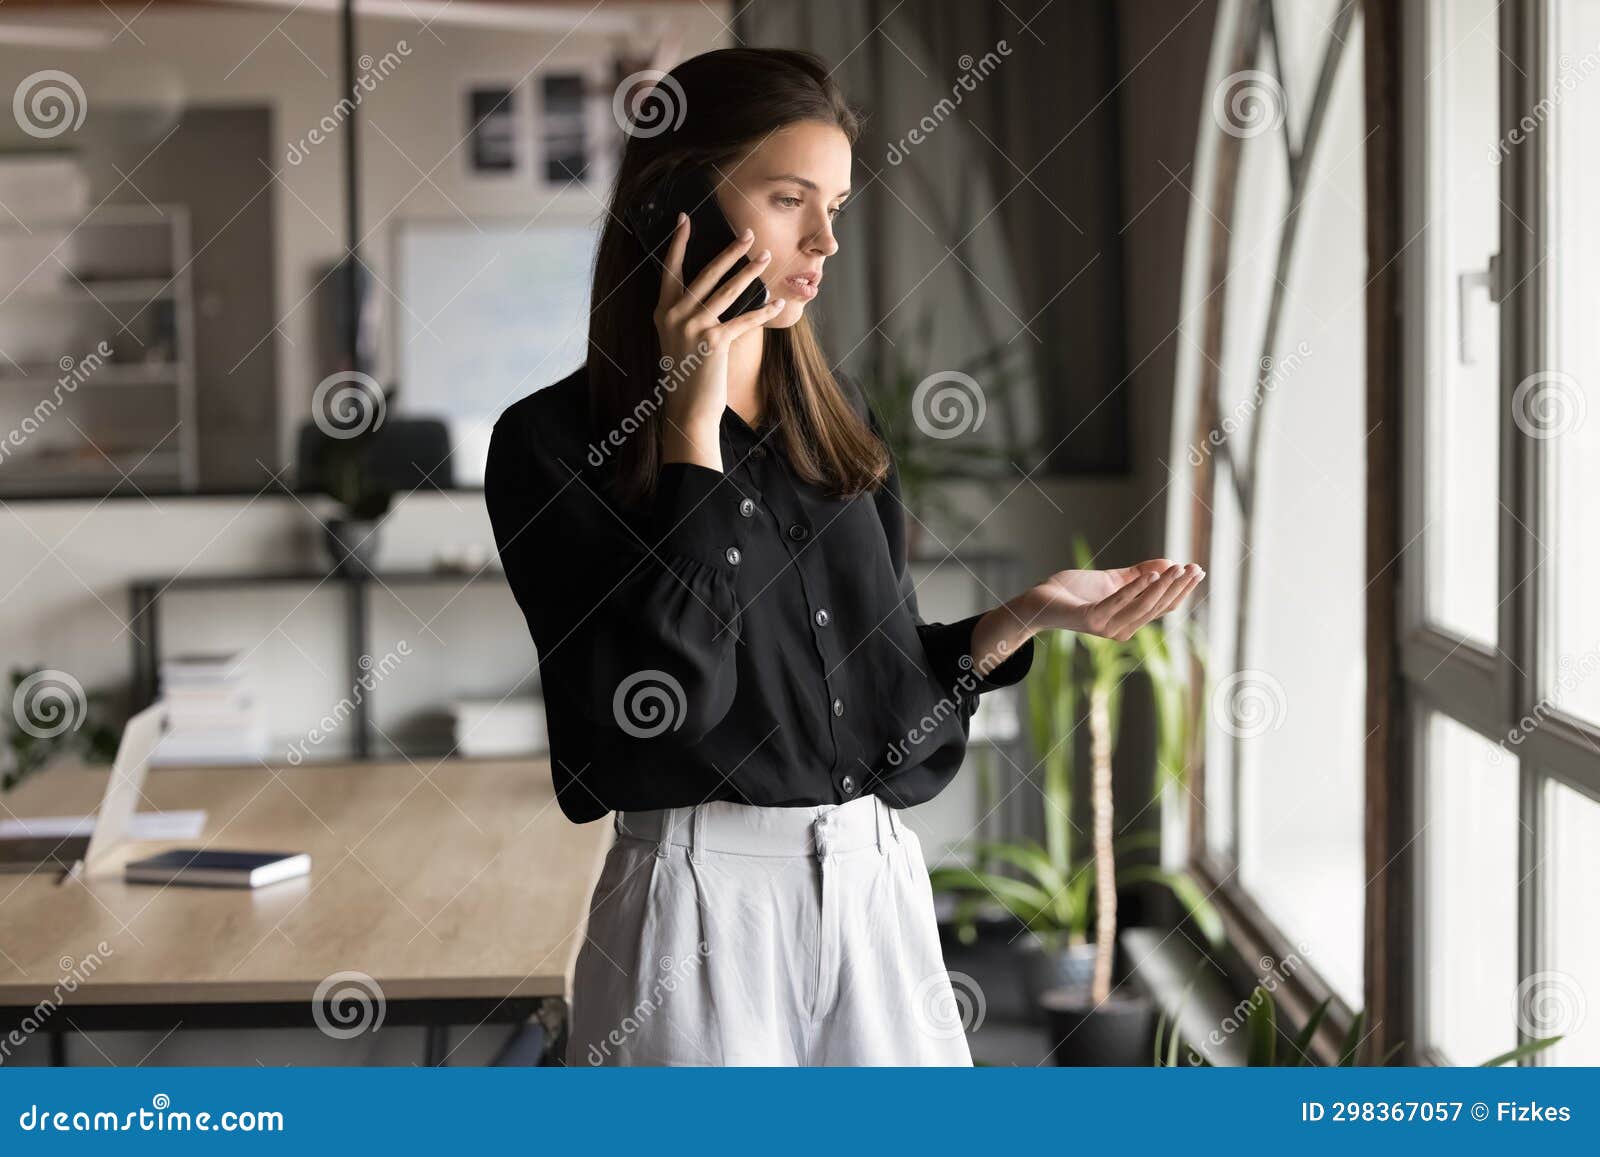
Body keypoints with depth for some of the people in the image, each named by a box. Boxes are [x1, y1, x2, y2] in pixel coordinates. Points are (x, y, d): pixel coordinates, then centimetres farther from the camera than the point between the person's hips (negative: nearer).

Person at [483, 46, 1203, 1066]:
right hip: (705, 895, -5)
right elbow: (662, 685, -19)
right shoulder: (552, 442, -7)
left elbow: (883, 677, 13)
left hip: (880, 877, 5)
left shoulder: (837, 416, 10)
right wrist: (691, 419, -15)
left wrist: (1027, 615, -2)